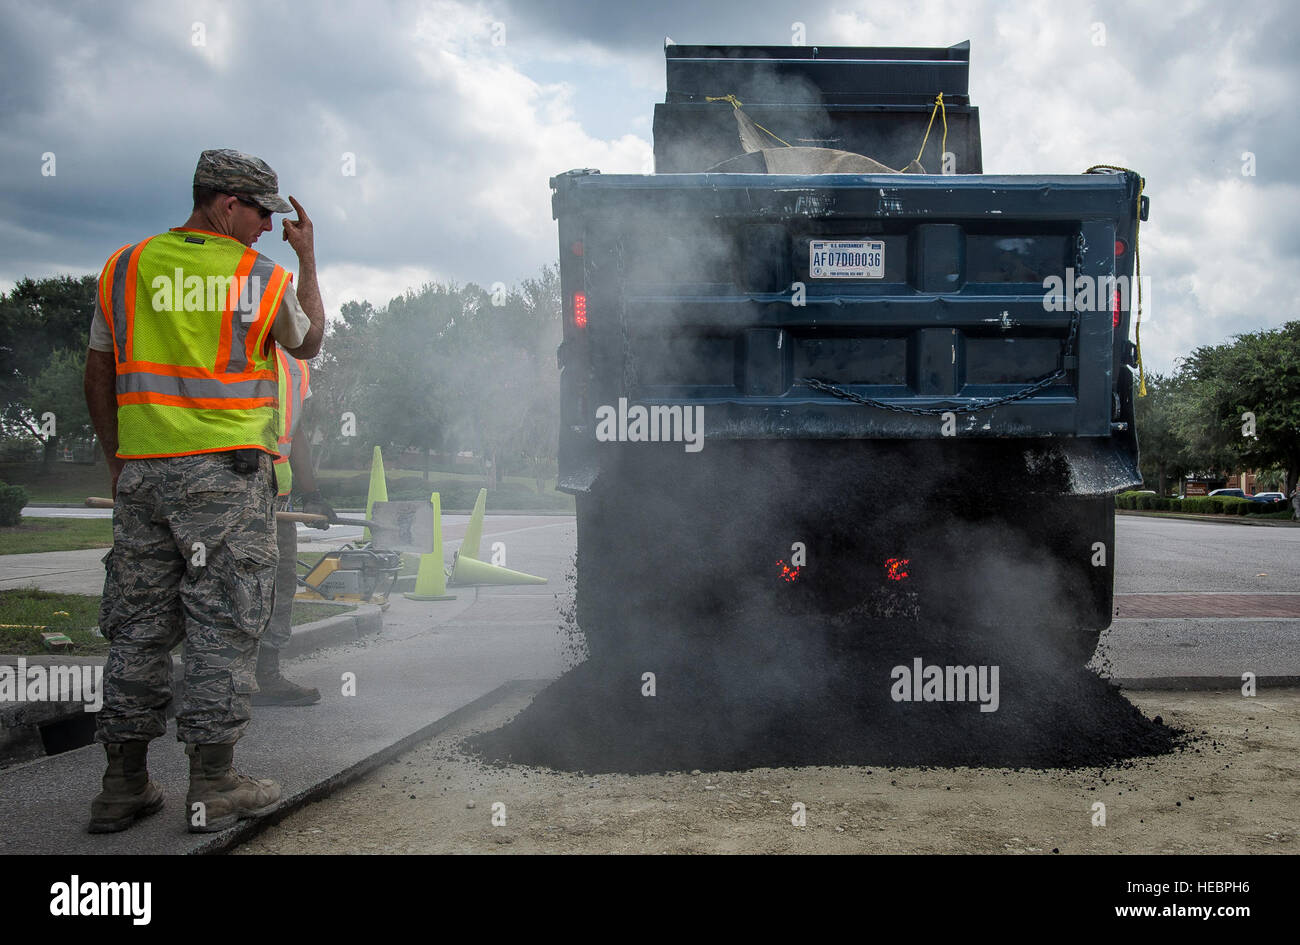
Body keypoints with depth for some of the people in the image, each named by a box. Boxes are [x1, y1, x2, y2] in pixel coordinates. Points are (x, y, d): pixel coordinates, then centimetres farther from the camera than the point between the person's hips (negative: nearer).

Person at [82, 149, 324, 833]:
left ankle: (123, 784, 16)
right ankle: (213, 786, 4)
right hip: (228, 471, -4)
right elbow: (307, 342, 16)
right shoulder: (262, 277, -3)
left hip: (141, 470, 5)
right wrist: (308, 259, 23)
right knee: (223, 623, 1)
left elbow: (98, 376, 11)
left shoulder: (125, 266, 9)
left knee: (137, 624, 10)